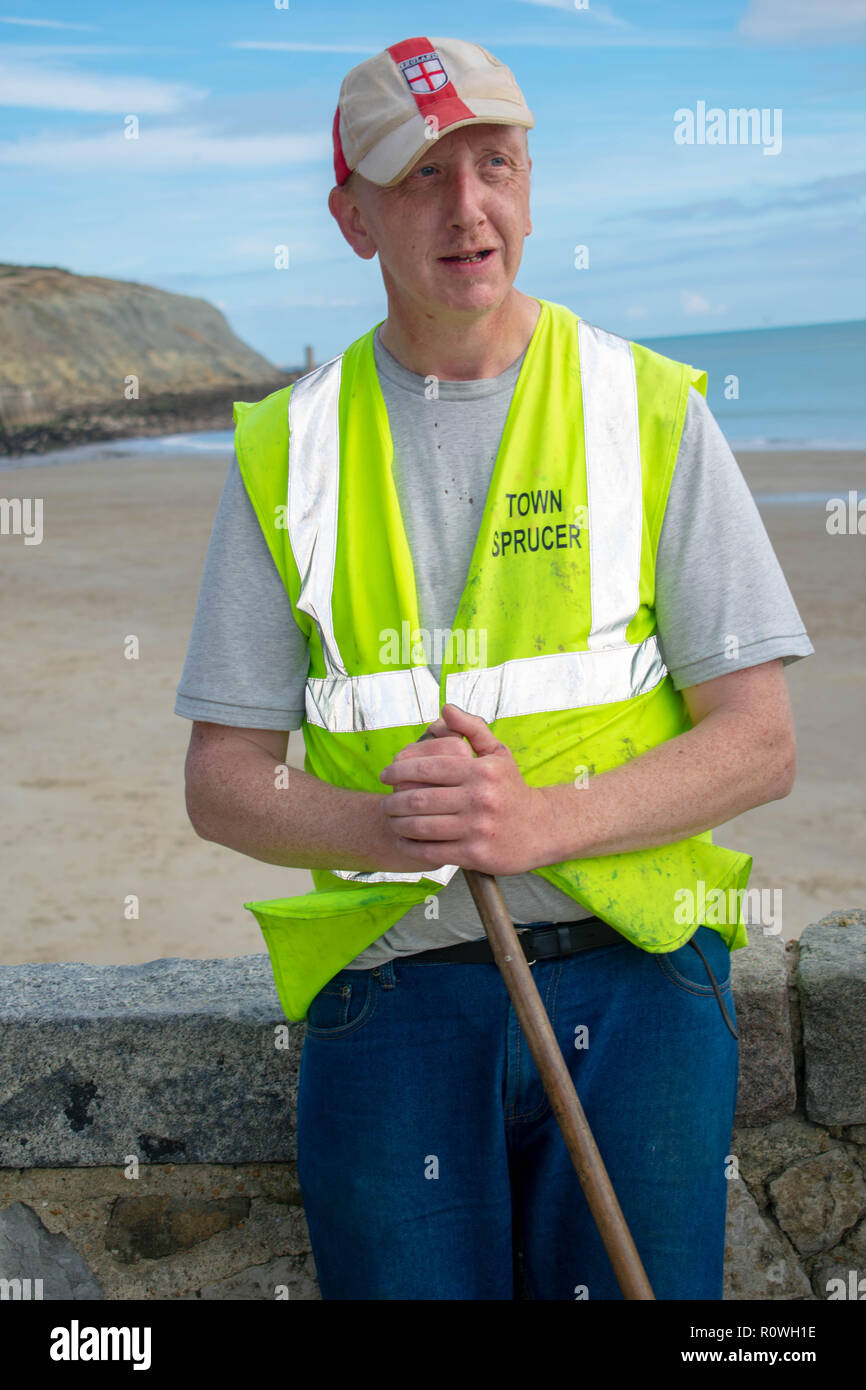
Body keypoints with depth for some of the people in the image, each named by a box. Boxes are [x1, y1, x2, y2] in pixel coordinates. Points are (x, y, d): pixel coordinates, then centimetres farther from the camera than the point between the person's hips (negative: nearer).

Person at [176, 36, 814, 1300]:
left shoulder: (651, 411, 1)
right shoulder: (290, 449, 5)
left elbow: (760, 744, -2)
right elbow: (222, 780, 5)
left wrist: (541, 823, -18)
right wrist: (380, 826, -16)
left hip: (631, 974, 0)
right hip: (390, 995, 1)